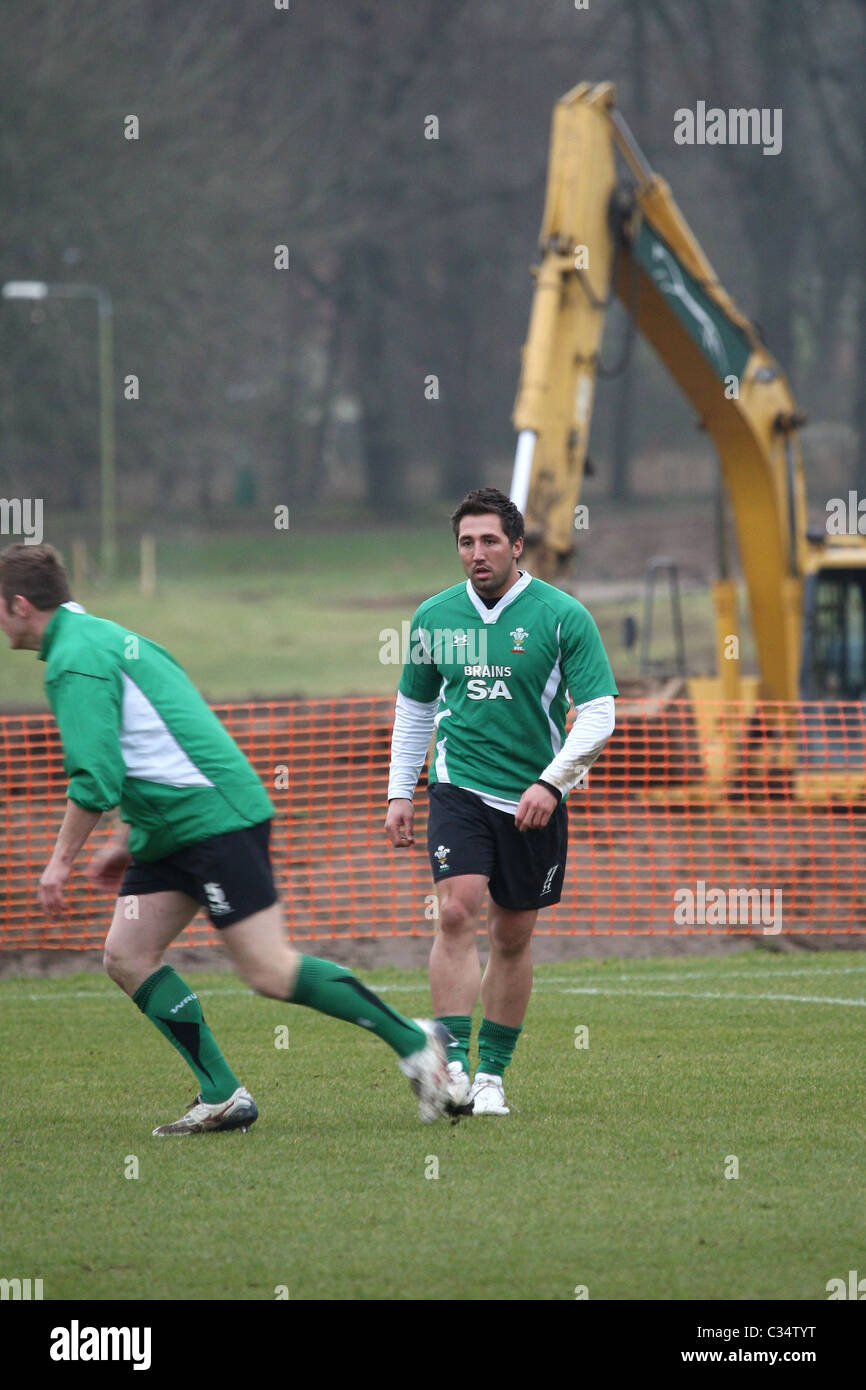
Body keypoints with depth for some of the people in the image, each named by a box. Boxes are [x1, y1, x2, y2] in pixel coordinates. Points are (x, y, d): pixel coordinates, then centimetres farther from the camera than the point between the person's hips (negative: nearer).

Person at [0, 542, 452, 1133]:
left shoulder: (74, 663, -14)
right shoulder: (103, 637, 19)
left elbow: (95, 778, -23)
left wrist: (62, 859, -12)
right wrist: (126, 842, 27)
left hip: (215, 816, -11)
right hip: (172, 831, 11)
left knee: (270, 972, -11)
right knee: (128, 957, 5)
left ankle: (412, 1040, -3)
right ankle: (222, 1098, 3)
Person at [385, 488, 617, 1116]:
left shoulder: (563, 616, -6)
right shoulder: (435, 617, 4)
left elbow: (598, 715, -7)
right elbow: (414, 708, 18)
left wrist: (551, 782, -19)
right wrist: (400, 792, 13)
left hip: (535, 800, -1)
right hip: (459, 787, 1)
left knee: (513, 938, 6)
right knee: (457, 912, -18)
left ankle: (492, 1074, 18)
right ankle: (452, 1066, -21)